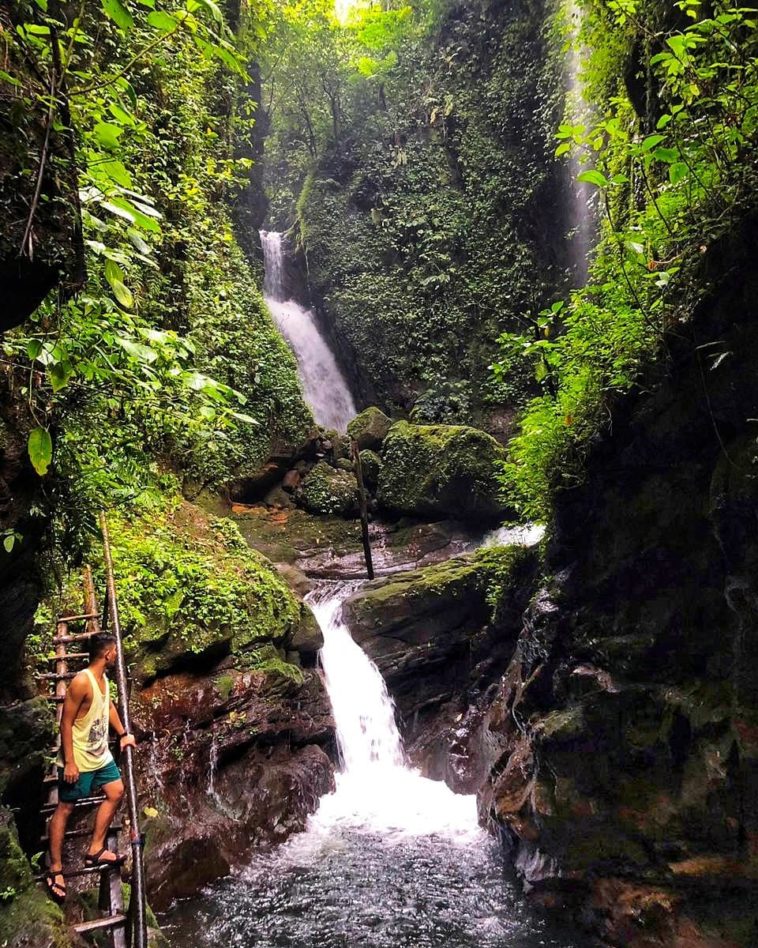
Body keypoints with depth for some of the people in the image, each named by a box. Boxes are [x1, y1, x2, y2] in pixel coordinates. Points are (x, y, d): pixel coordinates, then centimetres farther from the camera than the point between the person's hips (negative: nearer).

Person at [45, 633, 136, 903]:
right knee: (65, 809, 4)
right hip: (78, 760, -9)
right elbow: (66, 722, -24)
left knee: (116, 793, 13)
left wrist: (122, 734, 24)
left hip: (100, 755, 9)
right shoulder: (82, 681, -26)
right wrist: (69, 762, -23)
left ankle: (95, 850, 24)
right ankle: (55, 868, 17)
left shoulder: (103, 678, 2)